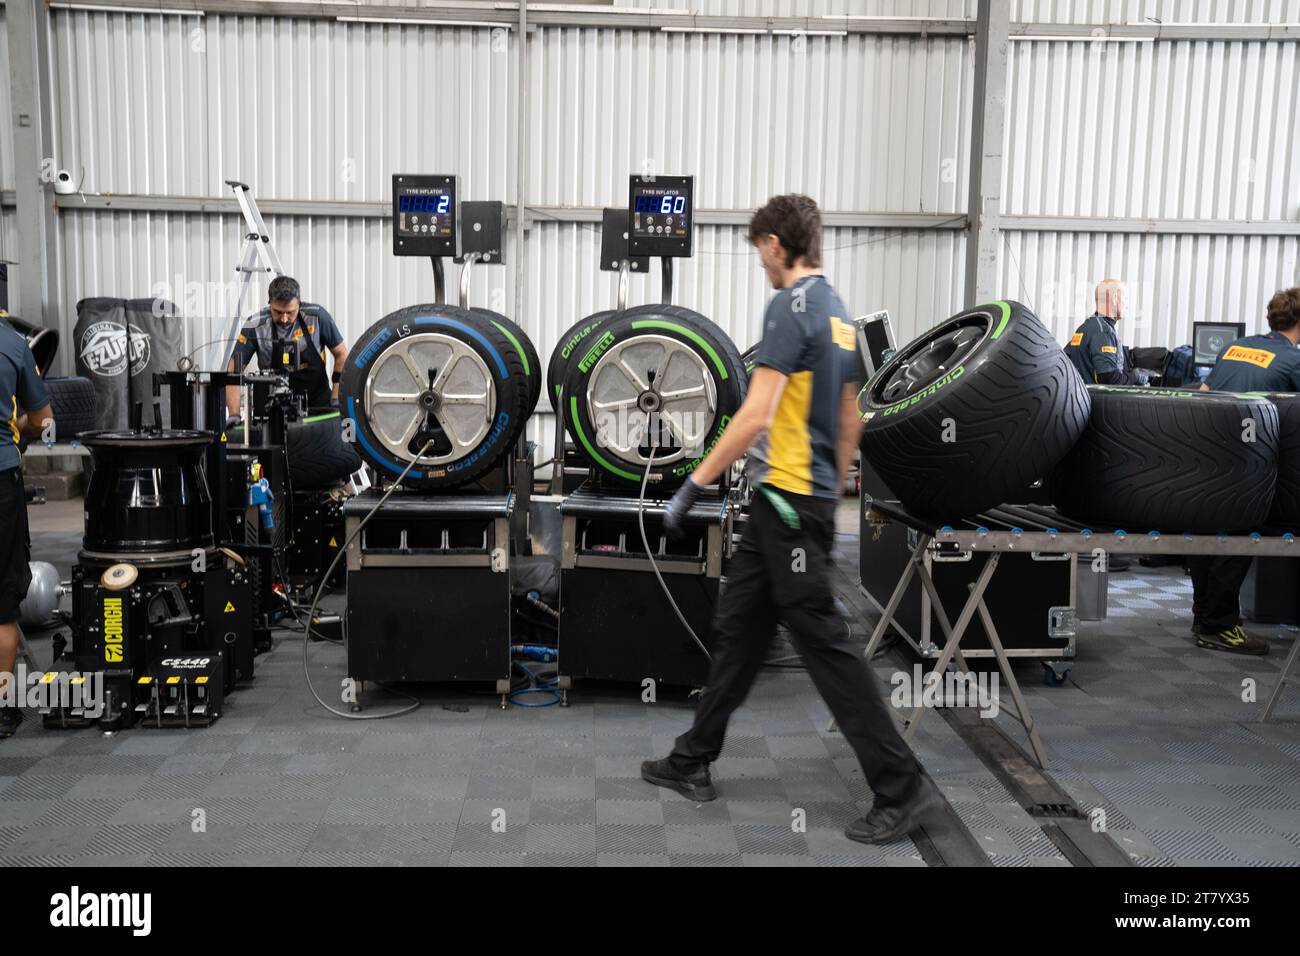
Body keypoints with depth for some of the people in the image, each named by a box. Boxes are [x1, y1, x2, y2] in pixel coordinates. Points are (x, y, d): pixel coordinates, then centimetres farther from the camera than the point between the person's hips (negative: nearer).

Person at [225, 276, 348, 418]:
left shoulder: (317, 317, -15)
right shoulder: (255, 327, -16)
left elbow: (341, 354, -3)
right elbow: (234, 371, -11)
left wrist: (336, 400, -7)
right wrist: (234, 415, -20)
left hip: (318, 401, 0)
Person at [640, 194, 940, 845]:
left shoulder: (790, 305, -14)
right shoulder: (838, 312, 14)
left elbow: (756, 414, -21)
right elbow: (850, 420, 18)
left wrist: (694, 485, -16)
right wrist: (832, 493, 25)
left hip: (786, 499, -10)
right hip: (811, 497, 10)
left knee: (823, 643, -3)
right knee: (737, 630, 14)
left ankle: (900, 786, 5)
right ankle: (693, 763, 25)